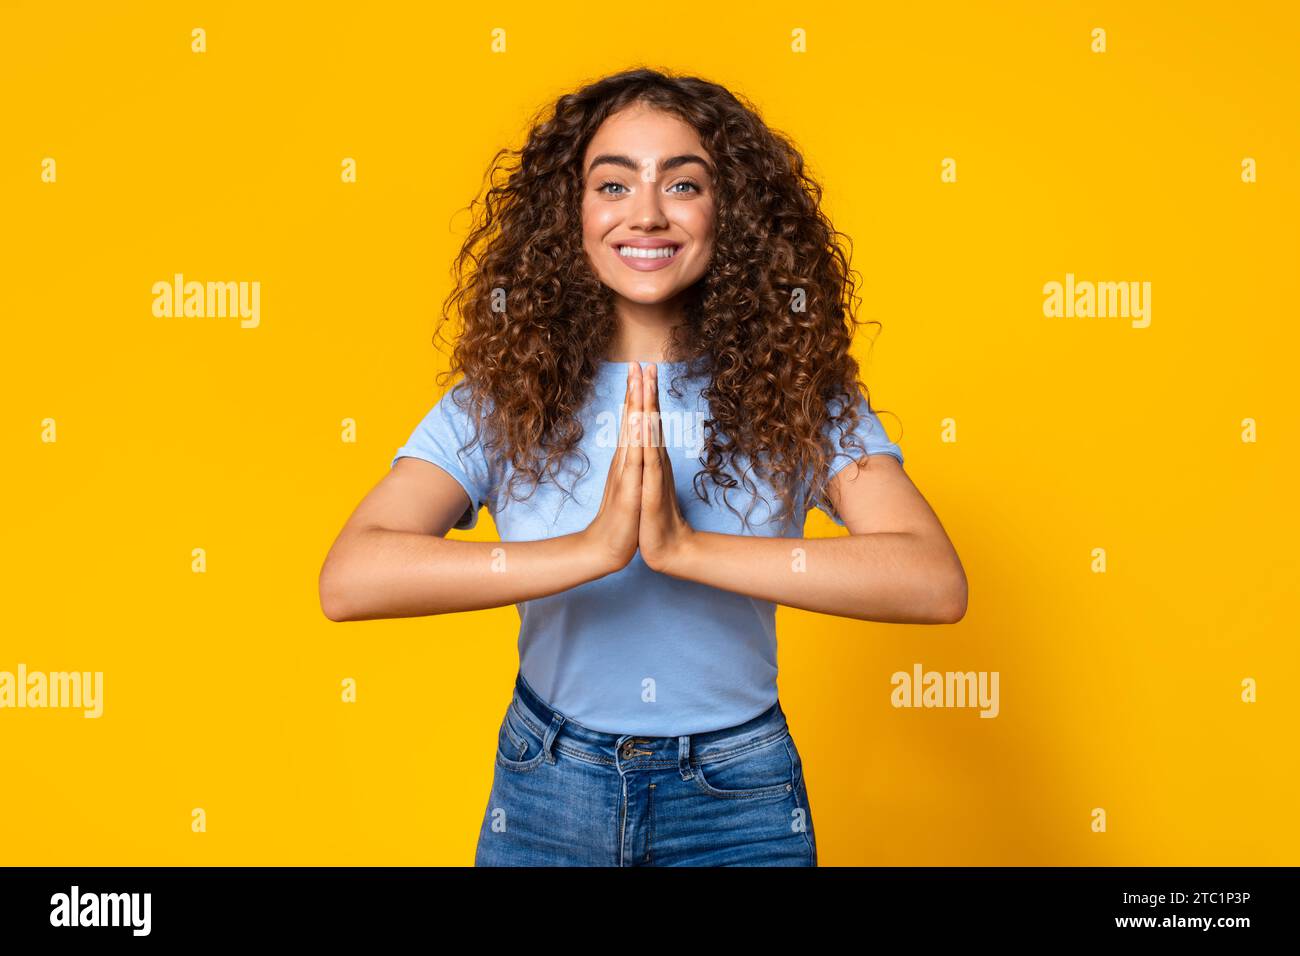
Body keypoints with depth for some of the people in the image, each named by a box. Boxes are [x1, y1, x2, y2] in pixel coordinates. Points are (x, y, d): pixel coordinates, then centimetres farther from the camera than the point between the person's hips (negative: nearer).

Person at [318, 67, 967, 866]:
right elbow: (349, 580, -22)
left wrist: (685, 548, -29)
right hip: (545, 798, 1)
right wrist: (591, 550, -30)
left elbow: (937, 583, -23)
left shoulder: (800, 396, -9)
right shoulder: (502, 399, -8)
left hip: (738, 801, 0)